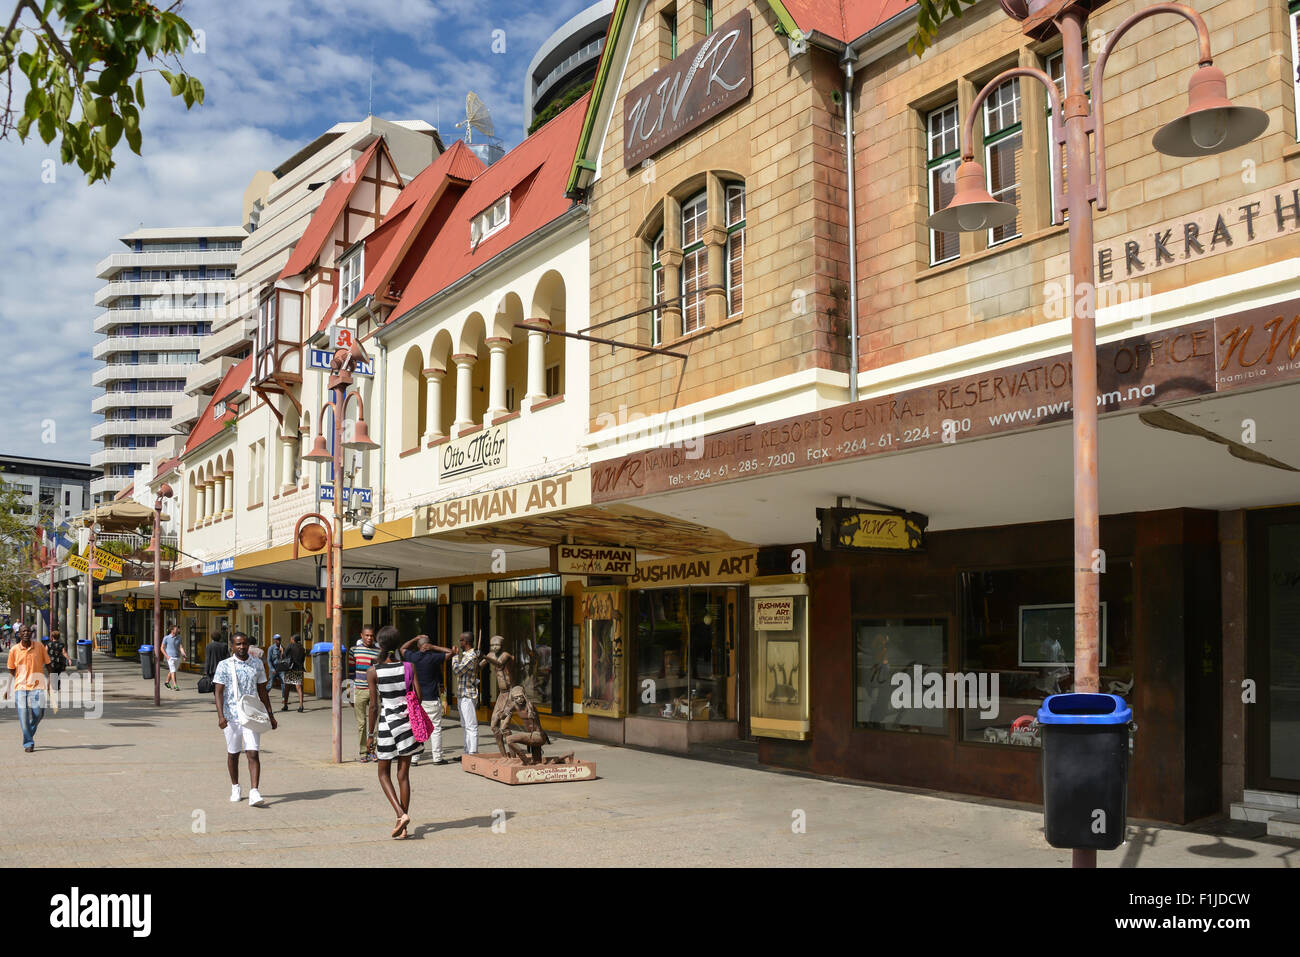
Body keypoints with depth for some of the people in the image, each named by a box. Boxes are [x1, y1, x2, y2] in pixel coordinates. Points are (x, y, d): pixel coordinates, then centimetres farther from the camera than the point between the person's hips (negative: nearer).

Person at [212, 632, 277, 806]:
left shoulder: (257, 664, 7)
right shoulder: (224, 665, -2)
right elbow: (218, 692, -6)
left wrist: (270, 715, 13)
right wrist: (220, 716, -18)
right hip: (232, 716, -1)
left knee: (253, 753, -9)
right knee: (233, 753, 12)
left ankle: (254, 793, -14)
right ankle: (235, 788, 31)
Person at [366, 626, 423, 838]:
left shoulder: (373, 672, -8)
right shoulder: (409, 667, -3)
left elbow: (374, 706, -7)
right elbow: (419, 698, -3)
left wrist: (371, 733, 2)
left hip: (386, 723, -2)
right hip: (407, 723, 2)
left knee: (384, 773, 14)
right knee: (403, 774, 9)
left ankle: (401, 813, -6)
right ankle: (403, 827, 11)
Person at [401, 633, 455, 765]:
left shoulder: (412, 657, 0)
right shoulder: (433, 657, -11)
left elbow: (403, 648, 21)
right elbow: (450, 652, -6)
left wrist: (415, 638, 15)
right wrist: (434, 647, -7)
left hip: (416, 698, 4)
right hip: (432, 698, -3)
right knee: (435, 728, 3)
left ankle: (414, 757, 6)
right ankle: (437, 757, 5)